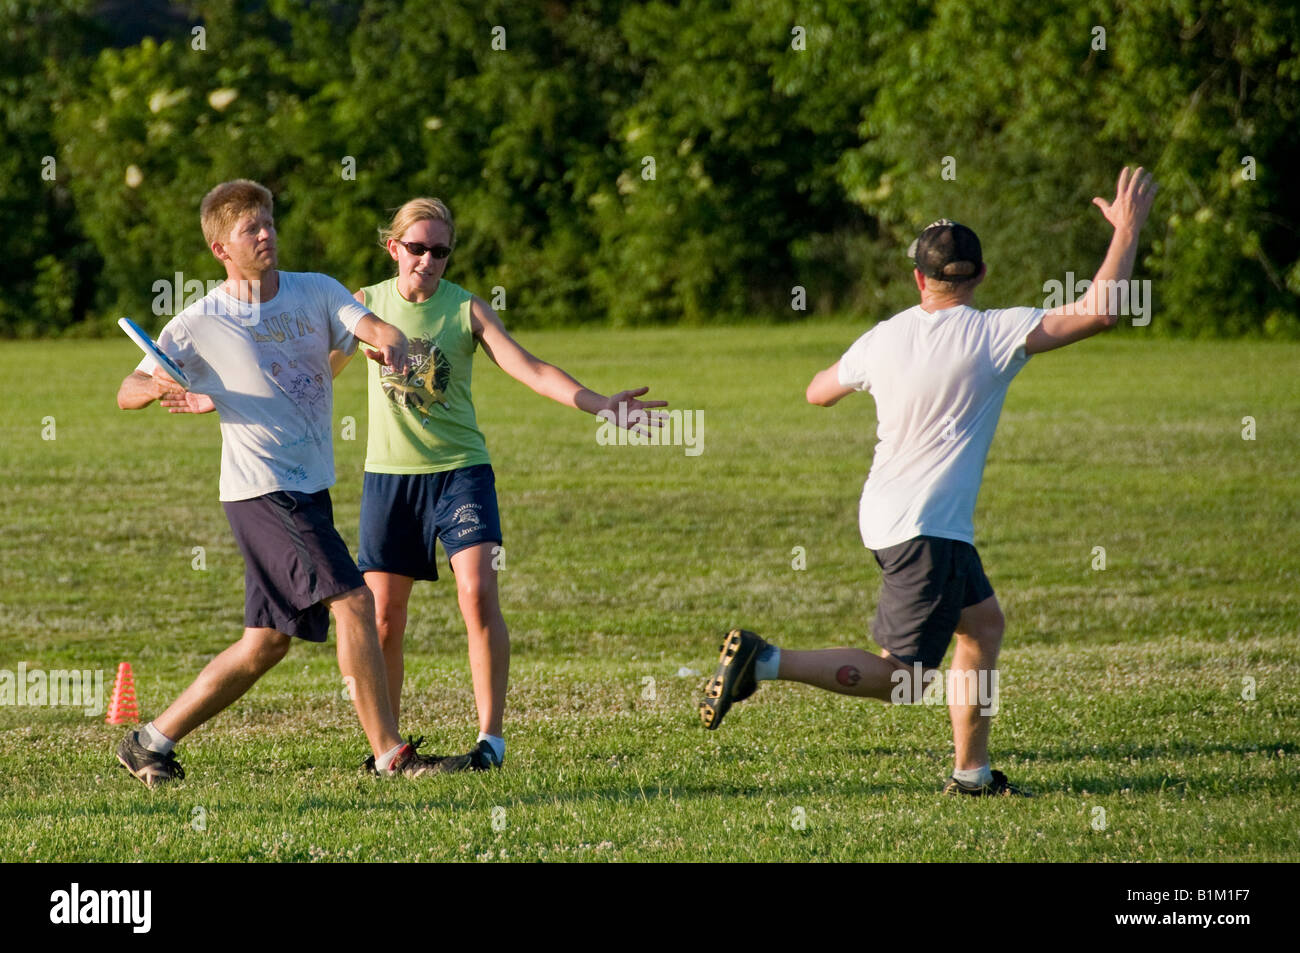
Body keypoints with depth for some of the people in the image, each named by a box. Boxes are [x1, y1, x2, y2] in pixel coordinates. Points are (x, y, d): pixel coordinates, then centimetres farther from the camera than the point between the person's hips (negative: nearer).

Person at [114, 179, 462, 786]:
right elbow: (127, 393, 0)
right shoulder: (198, 325, -4)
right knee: (353, 601, -17)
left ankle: (151, 742, 18)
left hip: (309, 488, 6)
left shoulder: (316, 293, 7)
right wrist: (159, 389, -23)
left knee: (266, 644, 9)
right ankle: (390, 754, -12)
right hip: (259, 487, -6)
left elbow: (379, 331, -8)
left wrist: (391, 347, -33)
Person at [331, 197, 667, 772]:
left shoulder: (465, 309, -3)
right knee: (383, 617, 3)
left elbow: (530, 370, -11)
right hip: (388, 473, 2)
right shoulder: (367, 304, 2)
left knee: (479, 595, -17)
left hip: (459, 471, -2)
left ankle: (491, 738, -11)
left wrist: (601, 405, -24)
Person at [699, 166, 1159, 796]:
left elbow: (818, 392, 18)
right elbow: (1099, 313, -19)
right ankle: (767, 662, -18)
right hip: (926, 527, -8)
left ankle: (972, 771, 22)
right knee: (901, 679, -7)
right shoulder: (993, 335, -15)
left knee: (983, 623, 21)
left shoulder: (884, 339, 2)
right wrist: (1127, 230, -9)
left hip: (889, 513, 8)